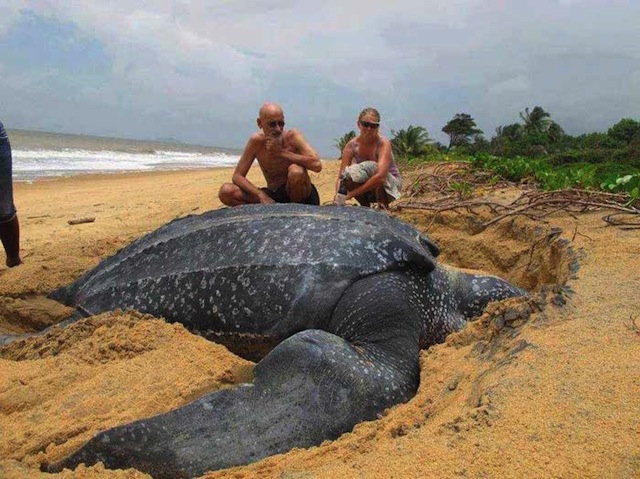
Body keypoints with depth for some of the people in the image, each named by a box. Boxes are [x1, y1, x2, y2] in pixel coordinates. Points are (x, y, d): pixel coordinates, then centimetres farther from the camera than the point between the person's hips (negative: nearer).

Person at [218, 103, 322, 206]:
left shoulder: (292, 136, -14)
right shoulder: (256, 141, -8)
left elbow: (317, 165, -28)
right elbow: (237, 176, -7)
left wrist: (282, 152, -26)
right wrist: (261, 195, -23)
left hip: (300, 195, -2)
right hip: (273, 197, 3)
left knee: (296, 171, -35)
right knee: (226, 192, -14)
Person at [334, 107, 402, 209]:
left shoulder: (383, 143, -26)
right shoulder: (351, 146, -13)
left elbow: (380, 176, -40)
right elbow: (341, 177, -17)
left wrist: (351, 194, -42)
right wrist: (338, 197, -39)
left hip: (390, 185, -4)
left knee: (371, 167, -33)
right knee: (349, 175, -26)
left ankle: (383, 208, -13)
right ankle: (365, 207, -1)